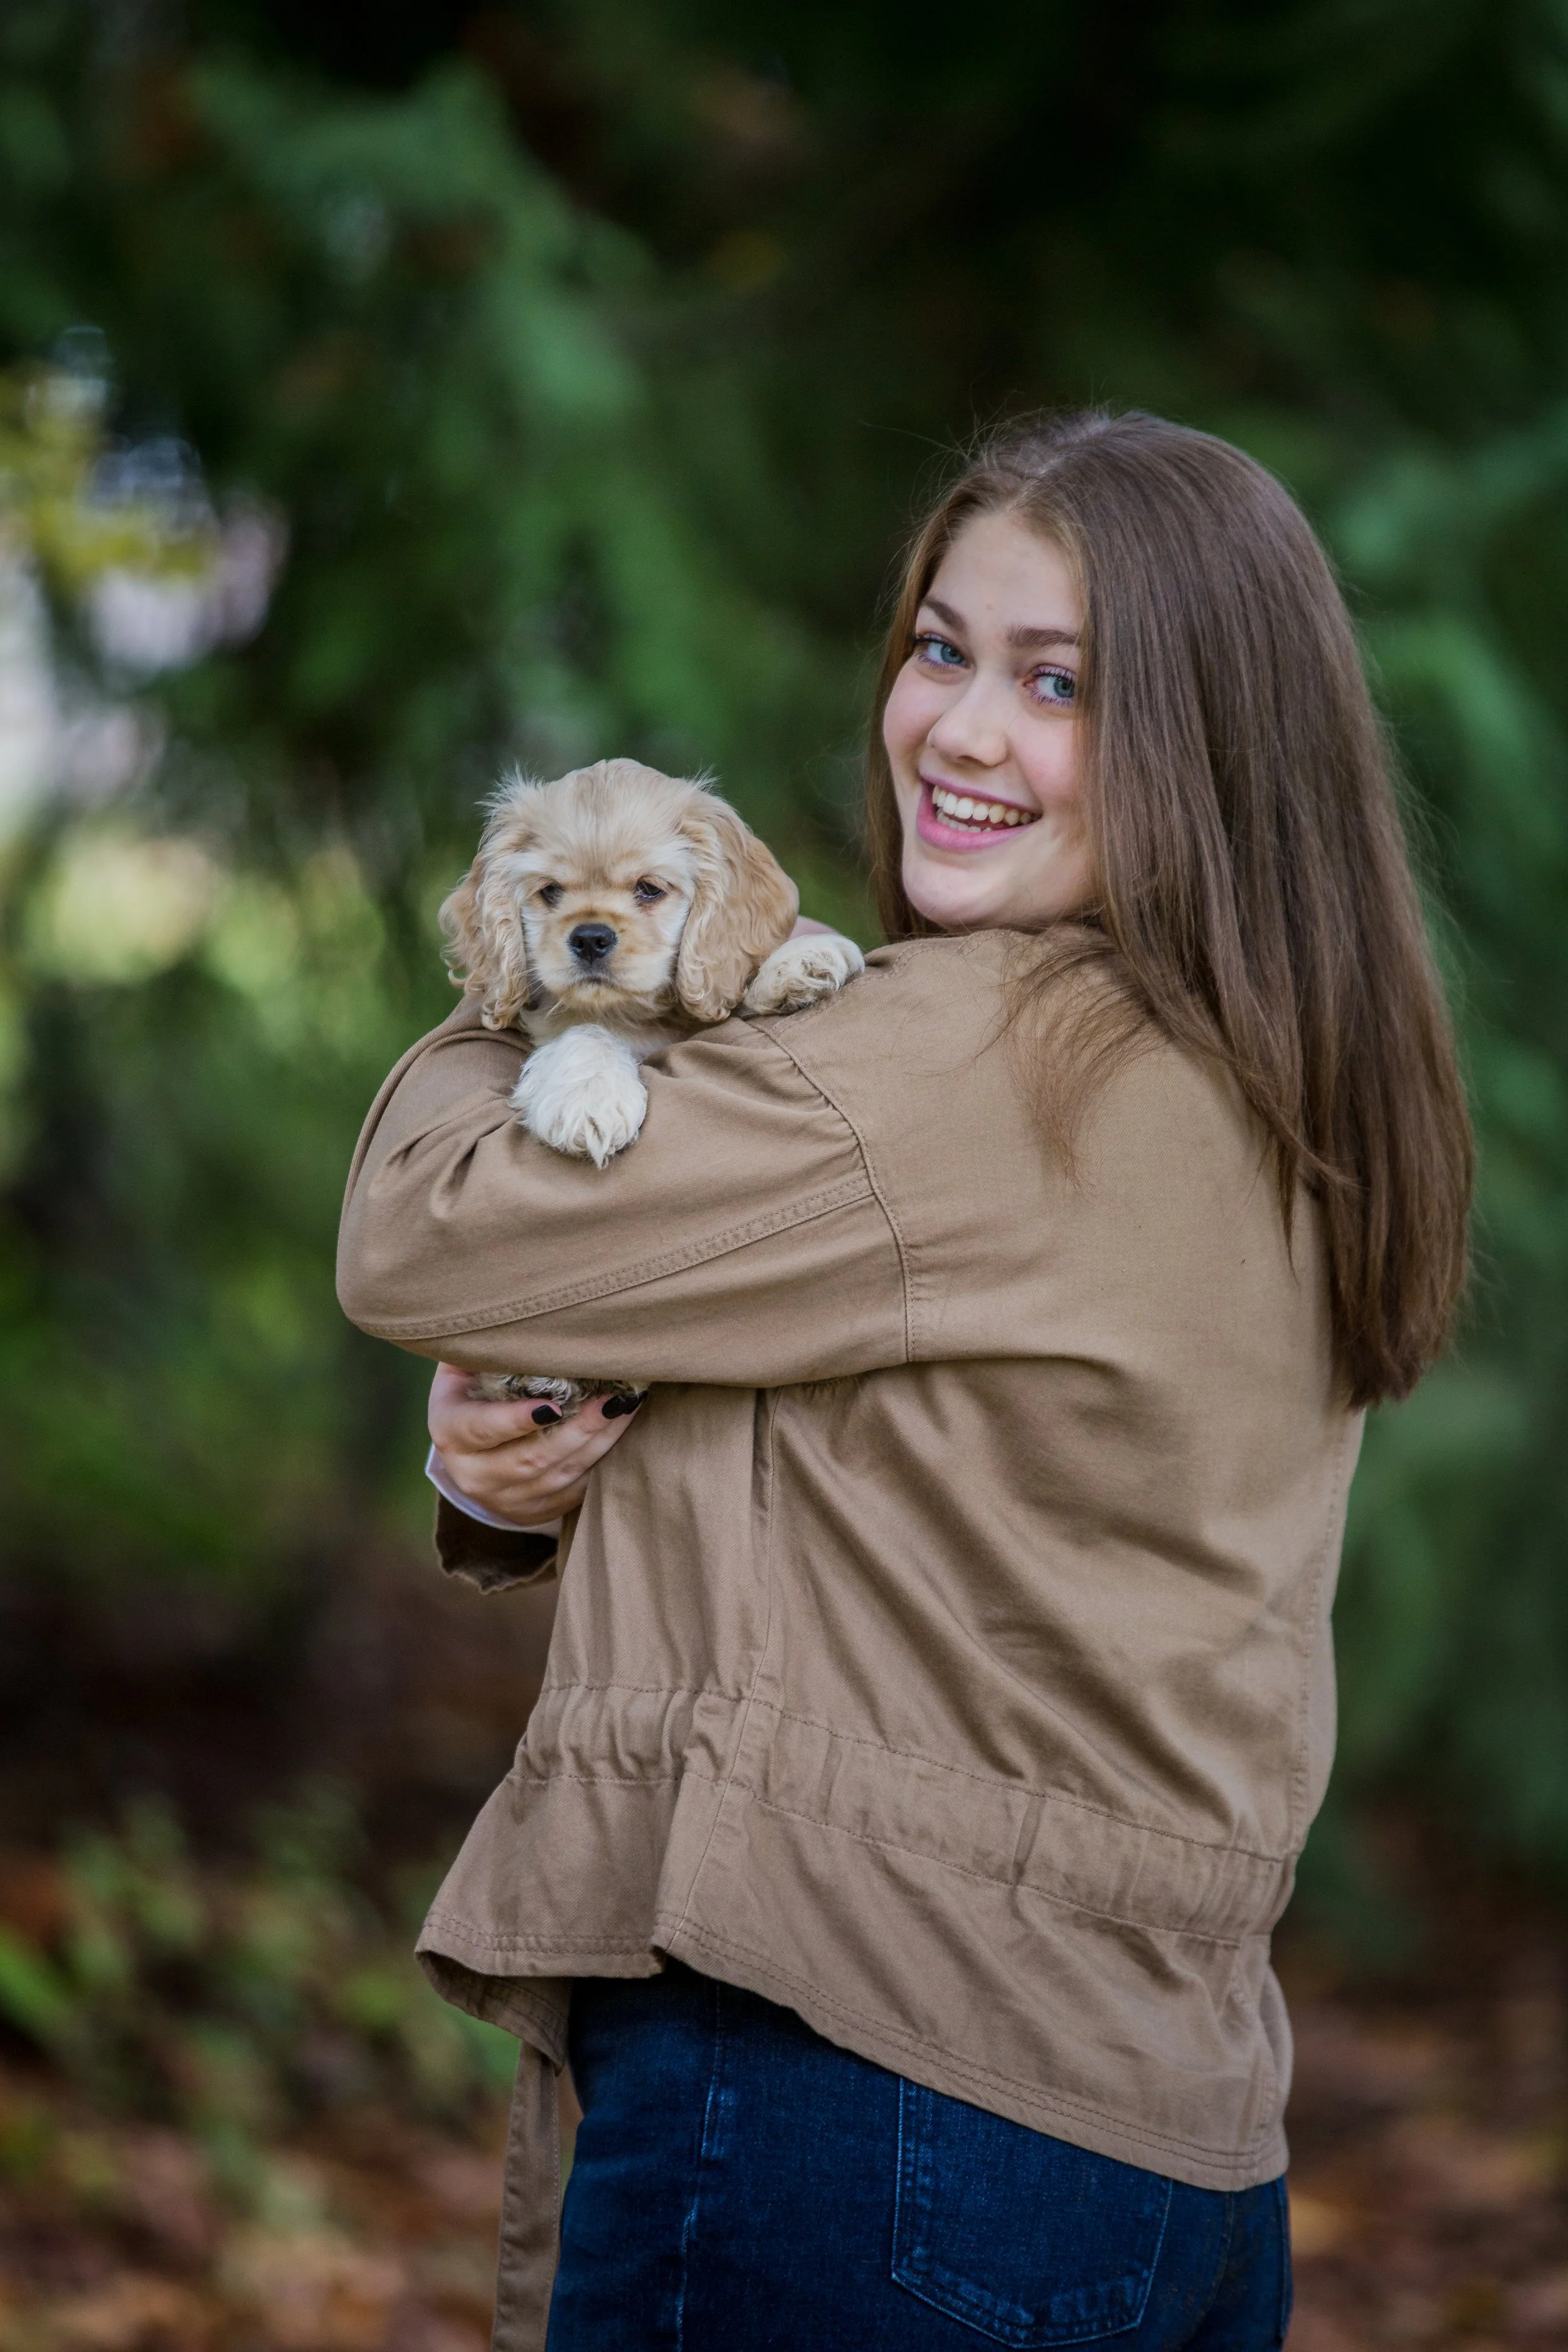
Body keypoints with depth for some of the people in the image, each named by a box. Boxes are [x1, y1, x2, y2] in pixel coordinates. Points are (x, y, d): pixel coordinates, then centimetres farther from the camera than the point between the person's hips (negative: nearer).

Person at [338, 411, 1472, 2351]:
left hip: (842, 2085, -9)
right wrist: (510, 1461, -2)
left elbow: (420, 1241, -13)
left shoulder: (983, 1061, -18)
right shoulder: (1278, 1095, 11)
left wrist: (512, 1012, 6)